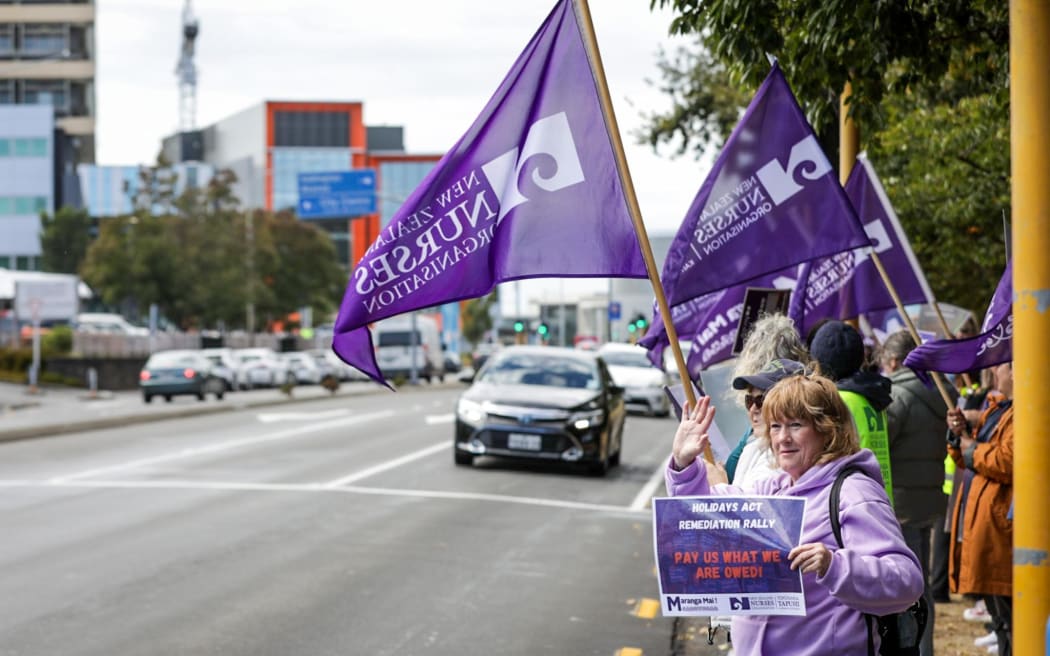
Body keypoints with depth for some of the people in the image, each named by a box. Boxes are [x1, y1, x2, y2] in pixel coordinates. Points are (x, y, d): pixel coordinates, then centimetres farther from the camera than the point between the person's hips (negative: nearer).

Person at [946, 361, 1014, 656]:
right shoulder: (998, 407, 19)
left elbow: (1006, 463, -26)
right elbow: (966, 457, 25)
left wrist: (973, 449, -9)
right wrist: (960, 434, 4)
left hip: (1004, 527, -11)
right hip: (984, 525, 11)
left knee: (1009, 620, -9)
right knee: (1000, 619, 17)